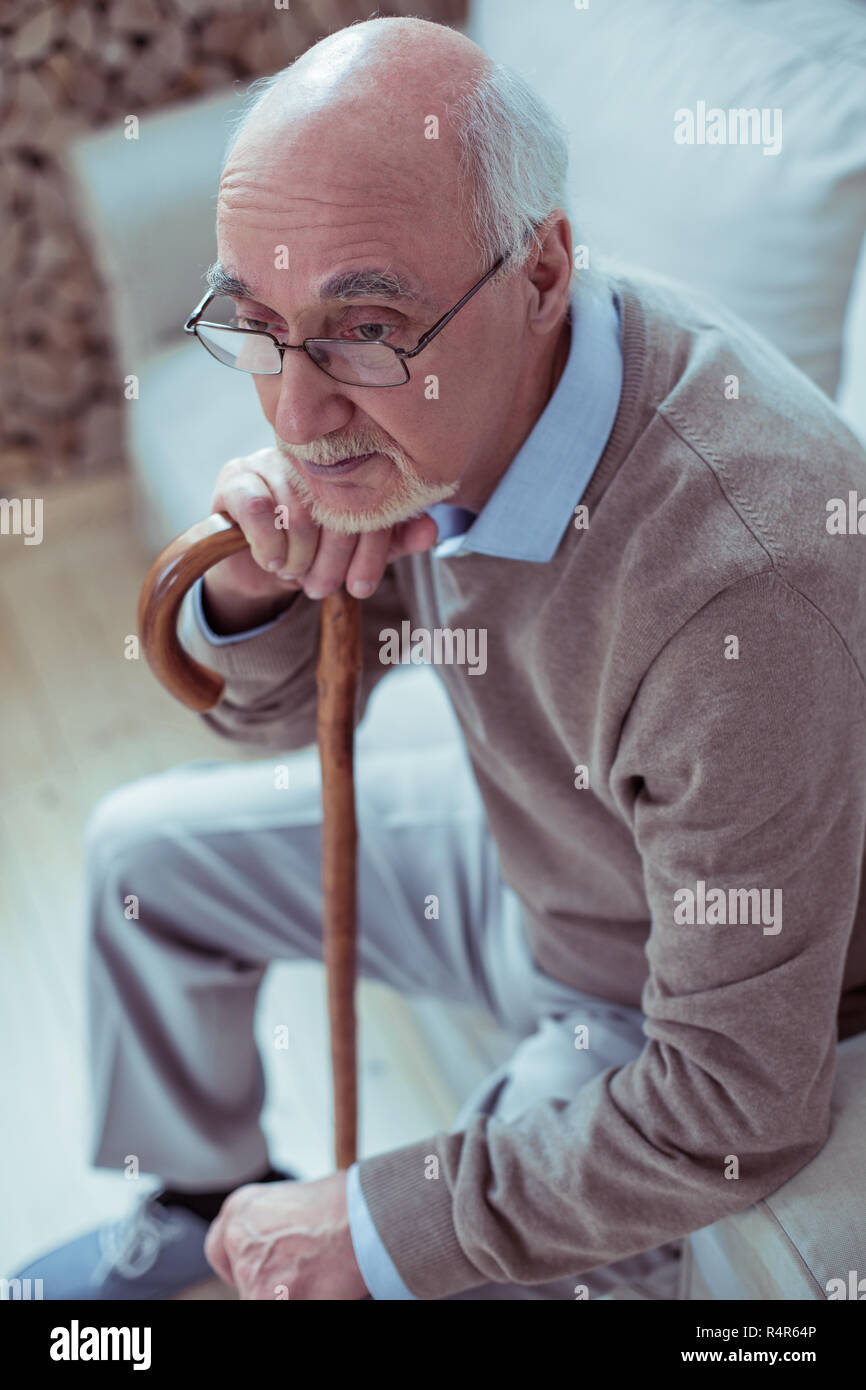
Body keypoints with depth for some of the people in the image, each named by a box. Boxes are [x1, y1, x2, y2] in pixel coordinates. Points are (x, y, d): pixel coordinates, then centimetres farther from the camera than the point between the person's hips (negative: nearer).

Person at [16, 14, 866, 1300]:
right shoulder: (421, 400, -18)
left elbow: (736, 1117, -32)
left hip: (683, 992, -6)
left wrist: (378, 1226, -22)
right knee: (147, 850, 13)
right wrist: (253, 587, -25)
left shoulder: (744, 580, -42)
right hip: (516, 845, 7)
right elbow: (278, 714, -1)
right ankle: (204, 1201, 38)